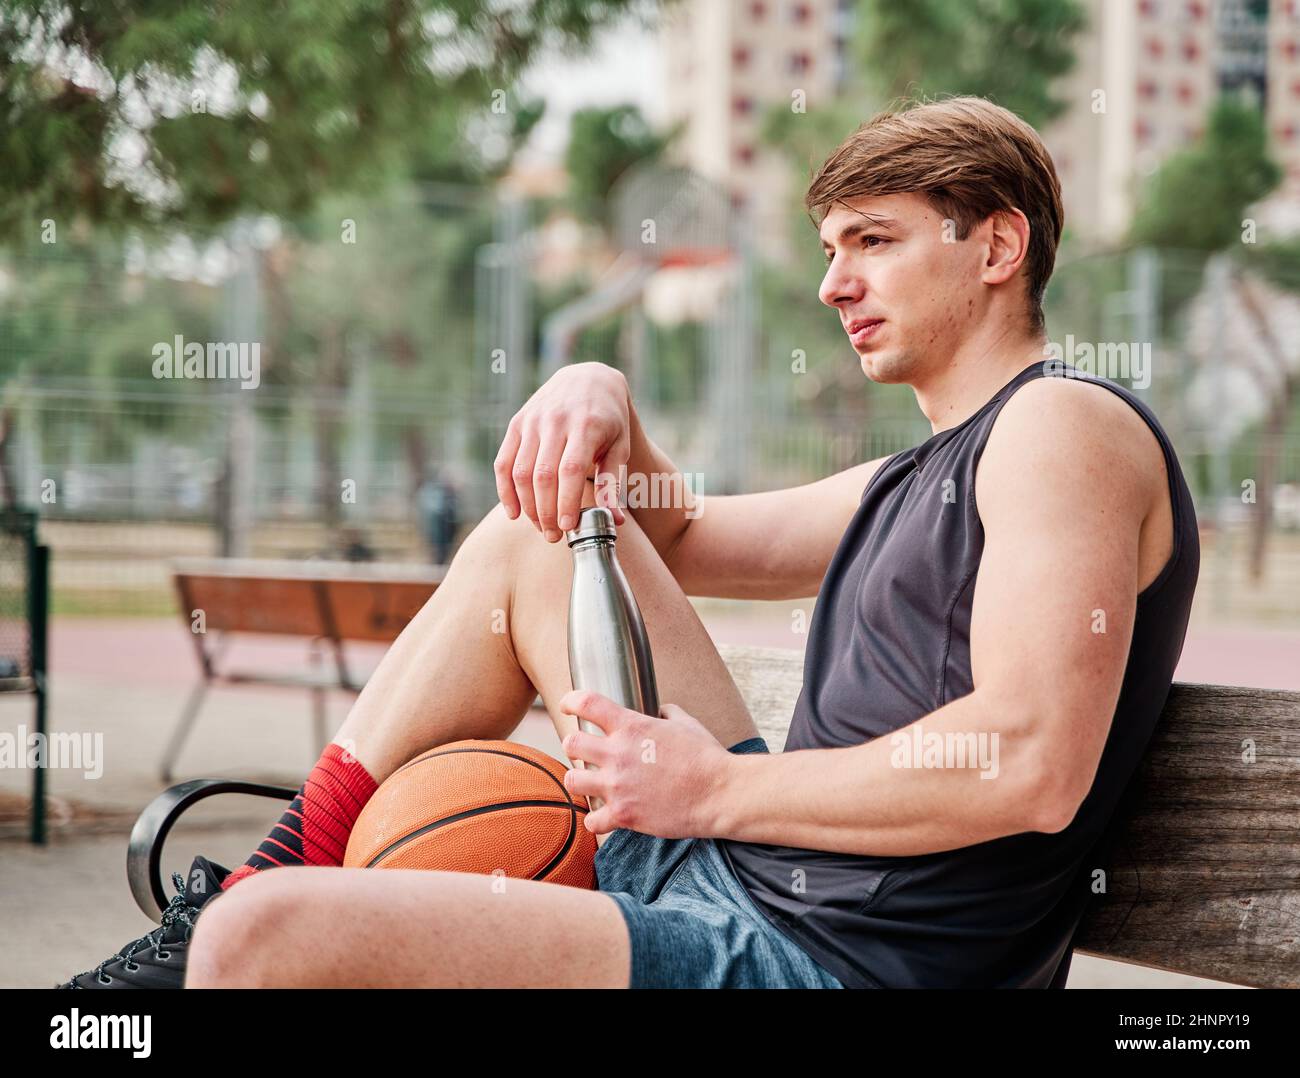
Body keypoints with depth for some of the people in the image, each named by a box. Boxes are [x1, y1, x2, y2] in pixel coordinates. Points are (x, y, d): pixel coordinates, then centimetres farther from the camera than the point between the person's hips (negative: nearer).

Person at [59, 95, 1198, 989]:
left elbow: (1034, 768, -24)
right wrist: (602, 400, 9)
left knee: (263, 940, -25)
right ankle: (277, 872, 17)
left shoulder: (1063, 422, -9)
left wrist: (717, 788, -16)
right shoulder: (920, 480, 22)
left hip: (825, 960, -11)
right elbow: (678, 539, 31)